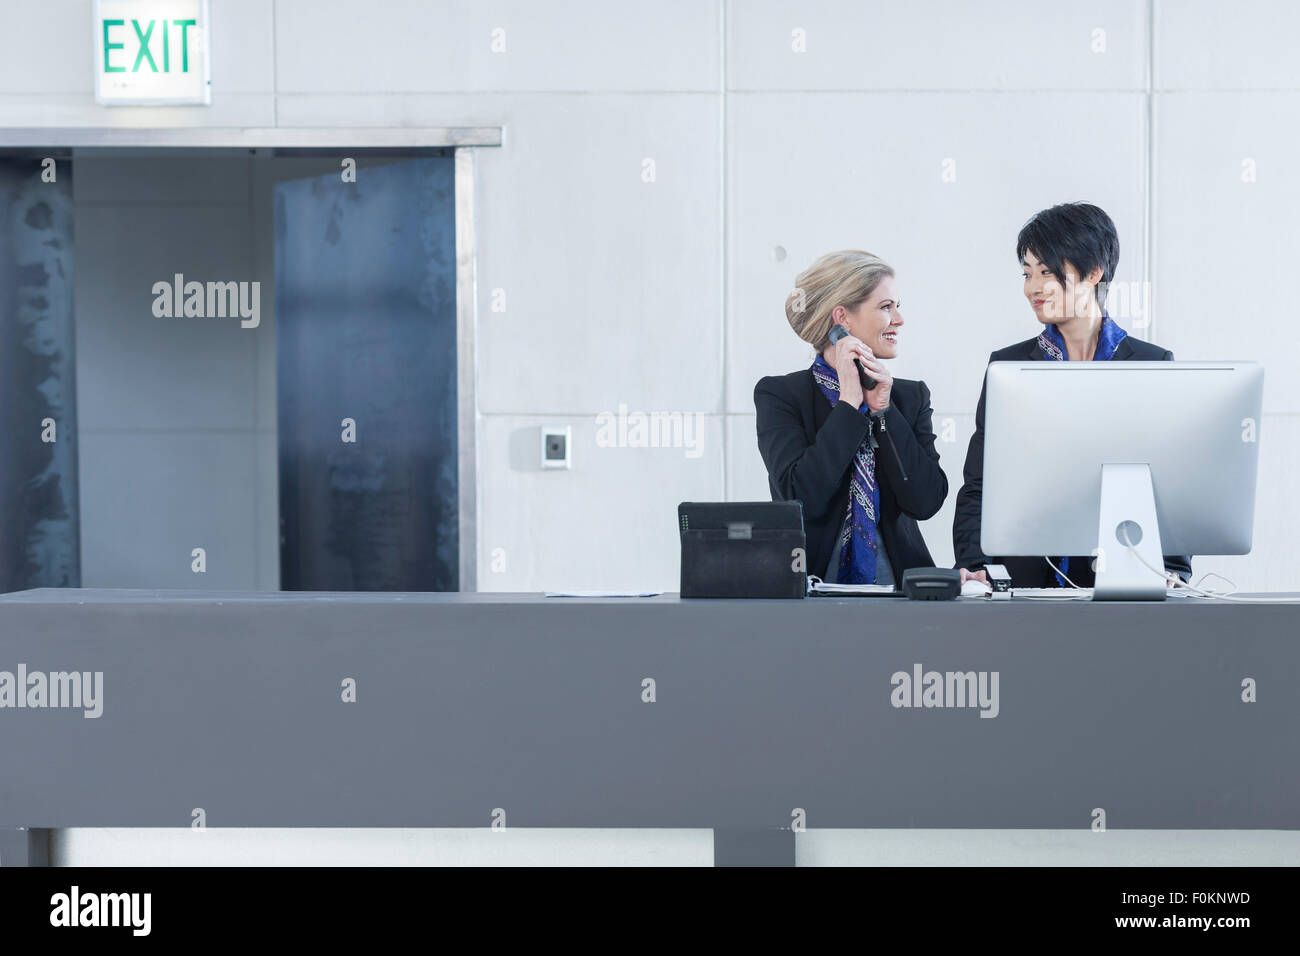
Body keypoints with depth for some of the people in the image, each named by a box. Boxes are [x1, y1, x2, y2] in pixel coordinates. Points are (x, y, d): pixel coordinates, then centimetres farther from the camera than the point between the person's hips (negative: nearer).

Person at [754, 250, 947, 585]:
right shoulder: (779, 394, 2)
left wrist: (883, 409, -4)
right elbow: (800, 497, -13)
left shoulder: (912, 396, 12)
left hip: (897, 587, 3)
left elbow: (927, 502, 0)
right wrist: (849, 404, -9)